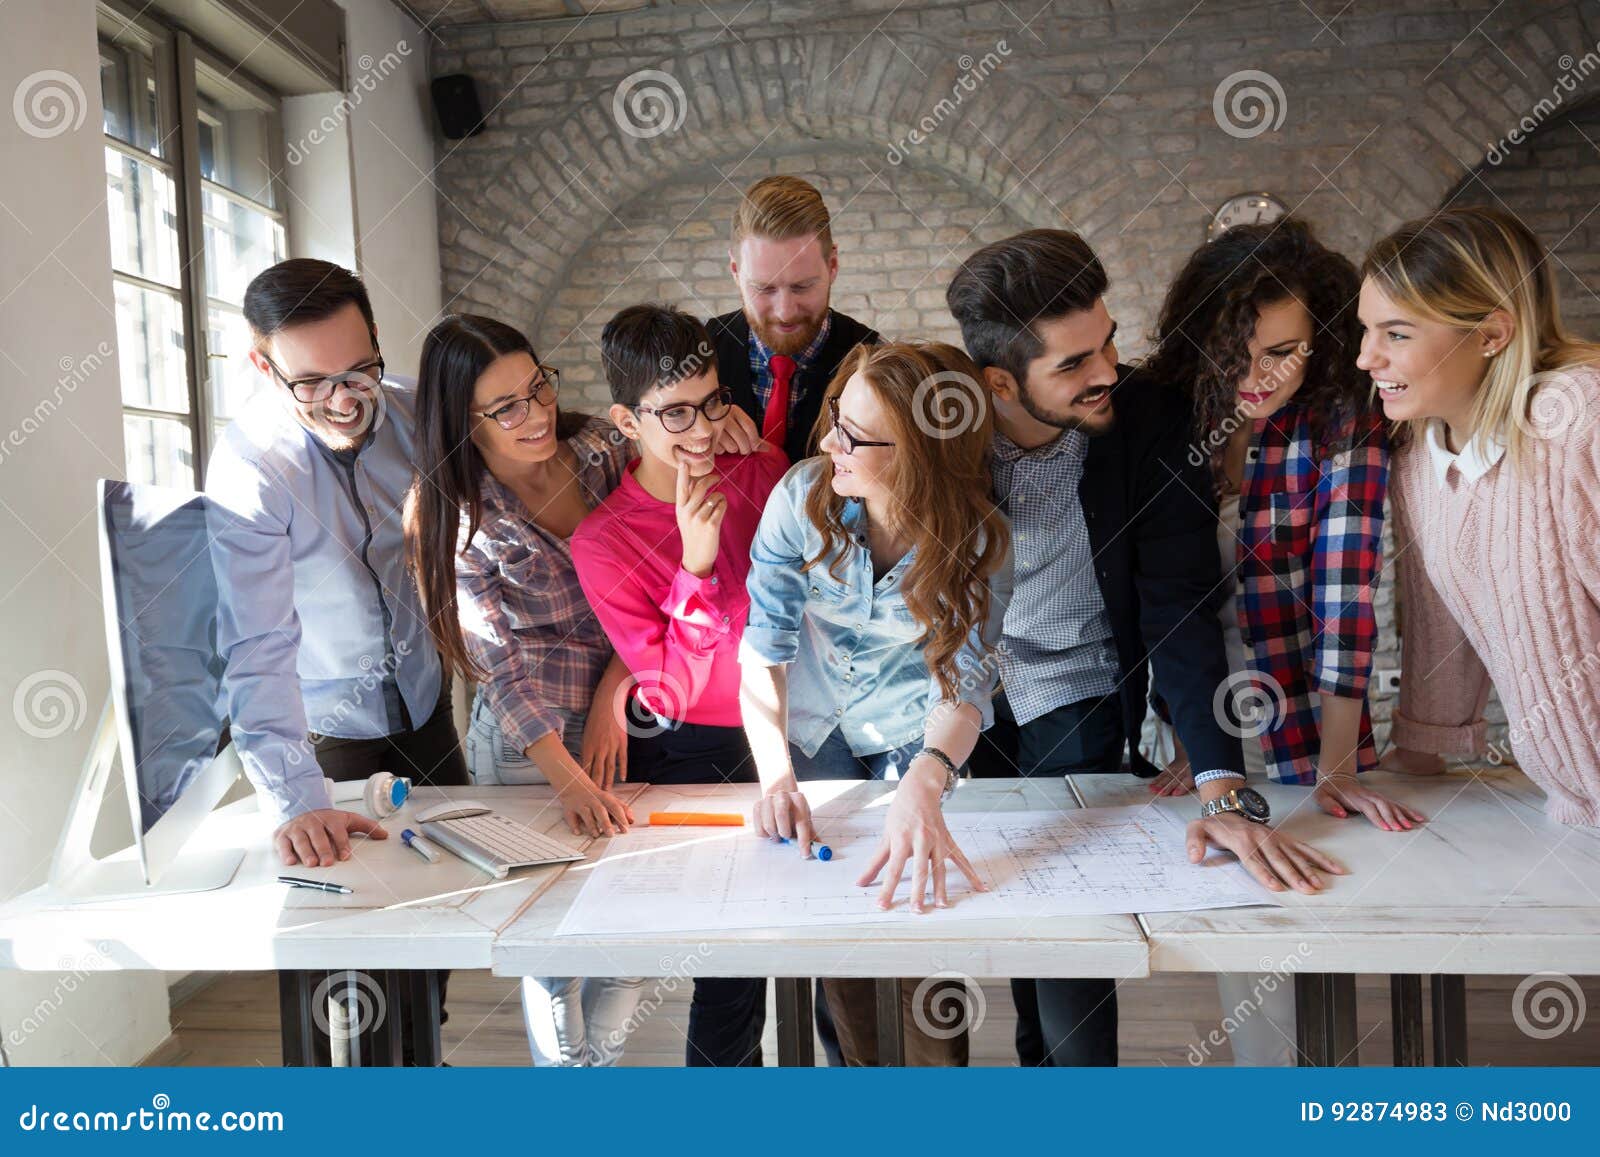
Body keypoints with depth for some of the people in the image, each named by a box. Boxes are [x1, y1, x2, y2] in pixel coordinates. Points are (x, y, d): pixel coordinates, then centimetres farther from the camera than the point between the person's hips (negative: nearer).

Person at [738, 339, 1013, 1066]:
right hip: (812, 724, 1)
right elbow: (760, 646, -18)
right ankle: (854, 1059, 25)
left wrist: (922, 785, -50)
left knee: (915, 894, -8)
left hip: (916, 730, -1)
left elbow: (968, 674, -31)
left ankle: (936, 1062, 19)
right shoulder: (804, 495, -22)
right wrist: (775, 774, -30)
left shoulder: (980, 536, -23)